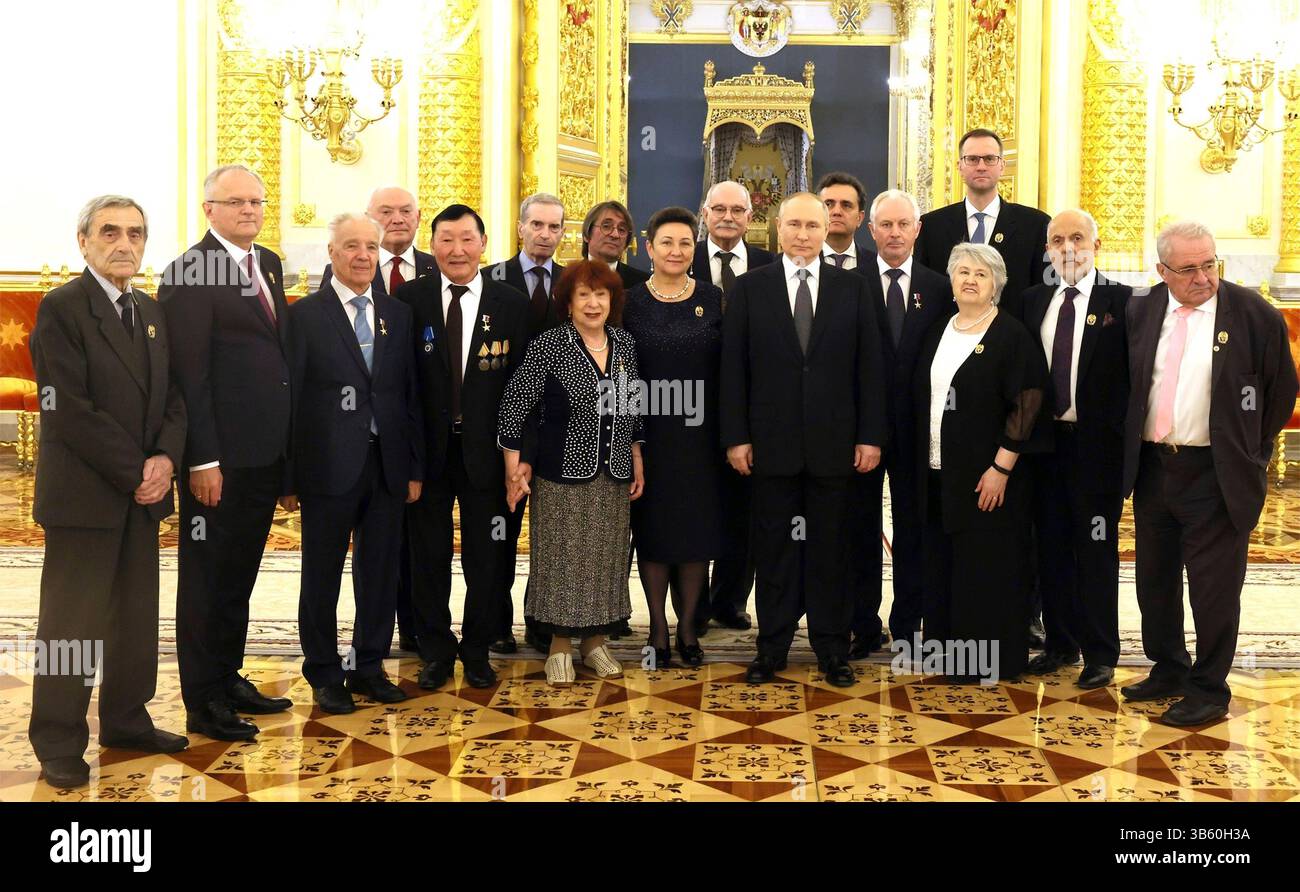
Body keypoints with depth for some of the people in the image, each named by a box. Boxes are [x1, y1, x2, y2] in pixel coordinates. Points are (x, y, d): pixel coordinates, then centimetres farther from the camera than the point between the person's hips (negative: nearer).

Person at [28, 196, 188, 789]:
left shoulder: (151, 313, 14)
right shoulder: (61, 308, -8)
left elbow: (172, 397, 12)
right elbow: (71, 410, -15)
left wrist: (165, 459, -6)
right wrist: (134, 472, -15)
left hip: (144, 493, 7)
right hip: (83, 493, -6)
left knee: (137, 619, 11)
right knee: (73, 624, 0)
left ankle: (126, 721, 24)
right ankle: (59, 745, 11)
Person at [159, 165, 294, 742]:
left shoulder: (268, 265, 13)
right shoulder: (190, 274, -12)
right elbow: (190, 374, -16)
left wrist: (286, 445, 11)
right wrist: (202, 460, -19)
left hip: (265, 452, 8)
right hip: (221, 457, -8)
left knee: (240, 574, 18)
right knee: (207, 577, 4)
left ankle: (228, 679, 31)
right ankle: (203, 704, 15)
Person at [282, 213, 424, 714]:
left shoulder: (398, 314, 9)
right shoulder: (305, 315, -3)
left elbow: (410, 394, 10)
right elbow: (290, 399, -5)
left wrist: (415, 467, 6)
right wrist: (288, 478, -8)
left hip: (387, 464, 4)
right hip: (329, 465, -4)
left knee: (381, 571, 11)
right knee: (322, 575, 7)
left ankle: (369, 667, 25)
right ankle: (325, 676, 20)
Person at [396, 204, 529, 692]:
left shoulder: (511, 303, -1)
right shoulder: (410, 298, -1)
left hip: (486, 448, 0)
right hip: (428, 446, 0)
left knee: (486, 556, 10)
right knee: (429, 554, 11)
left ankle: (477, 650, 26)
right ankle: (437, 651, 26)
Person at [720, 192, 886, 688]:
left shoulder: (852, 288, 5)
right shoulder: (750, 288, 3)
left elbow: (869, 367, 4)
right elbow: (733, 368, 1)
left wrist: (871, 436, -2)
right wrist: (736, 437, -5)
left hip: (834, 443, 1)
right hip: (772, 442, 0)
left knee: (830, 549, 7)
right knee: (774, 548, 7)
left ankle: (832, 649, 18)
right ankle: (772, 648, 17)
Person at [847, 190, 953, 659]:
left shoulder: (939, 288, 5)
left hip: (915, 427, 2)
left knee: (912, 528, 8)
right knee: (862, 528, 7)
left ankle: (907, 624, 20)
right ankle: (864, 626, 17)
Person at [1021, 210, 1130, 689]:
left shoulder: (1121, 301, -4)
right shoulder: (1033, 301, 9)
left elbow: (1135, 373, -5)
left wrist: (1126, 435, -11)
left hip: (1097, 443, -4)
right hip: (1045, 440, 4)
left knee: (1097, 550, 3)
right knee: (1052, 546, 11)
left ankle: (1100, 654, 13)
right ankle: (1061, 642, 24)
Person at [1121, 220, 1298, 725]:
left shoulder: (1255, 315, -7)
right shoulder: (1140, 313, 2)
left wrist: (1250, 453, 4)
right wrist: (1133, 450, 9)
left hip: (1217, 475, -4)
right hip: (1151, 469, 4)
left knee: (1214, 586, 1)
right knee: (1155, 580, 15)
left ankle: (1209, 692, 15)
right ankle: (1169, 671, 33)